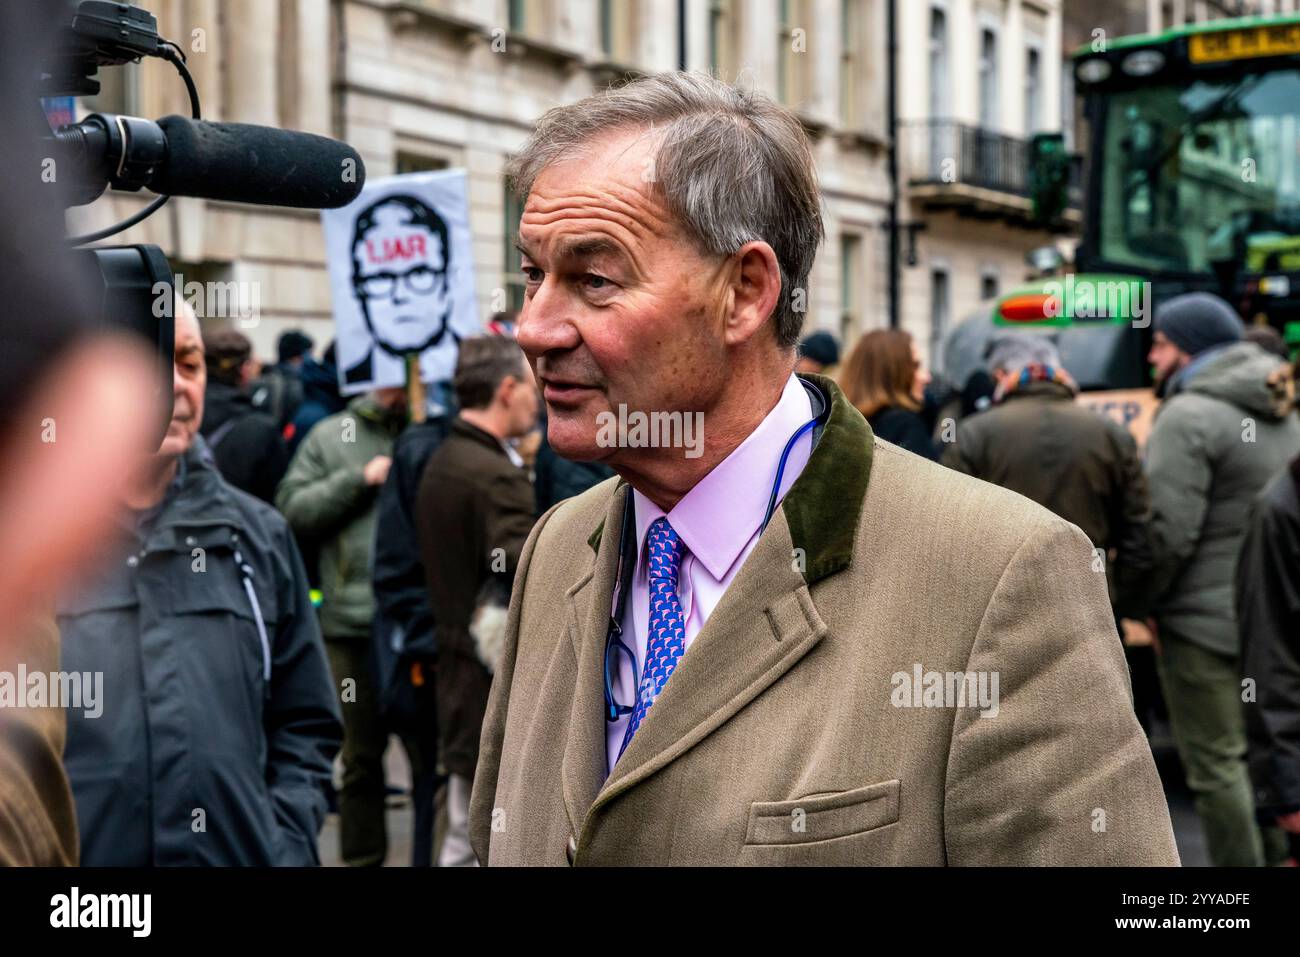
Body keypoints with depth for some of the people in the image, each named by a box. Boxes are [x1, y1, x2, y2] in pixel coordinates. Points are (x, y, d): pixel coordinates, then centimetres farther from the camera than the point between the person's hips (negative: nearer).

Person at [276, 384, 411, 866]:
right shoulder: (331, 436, 9)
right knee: (361, 756, 13)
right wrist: (359, 479, -7)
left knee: (431, 749, 3)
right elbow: (293, 508, 2)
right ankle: (362, 856, 26)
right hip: (353, 621, 2)